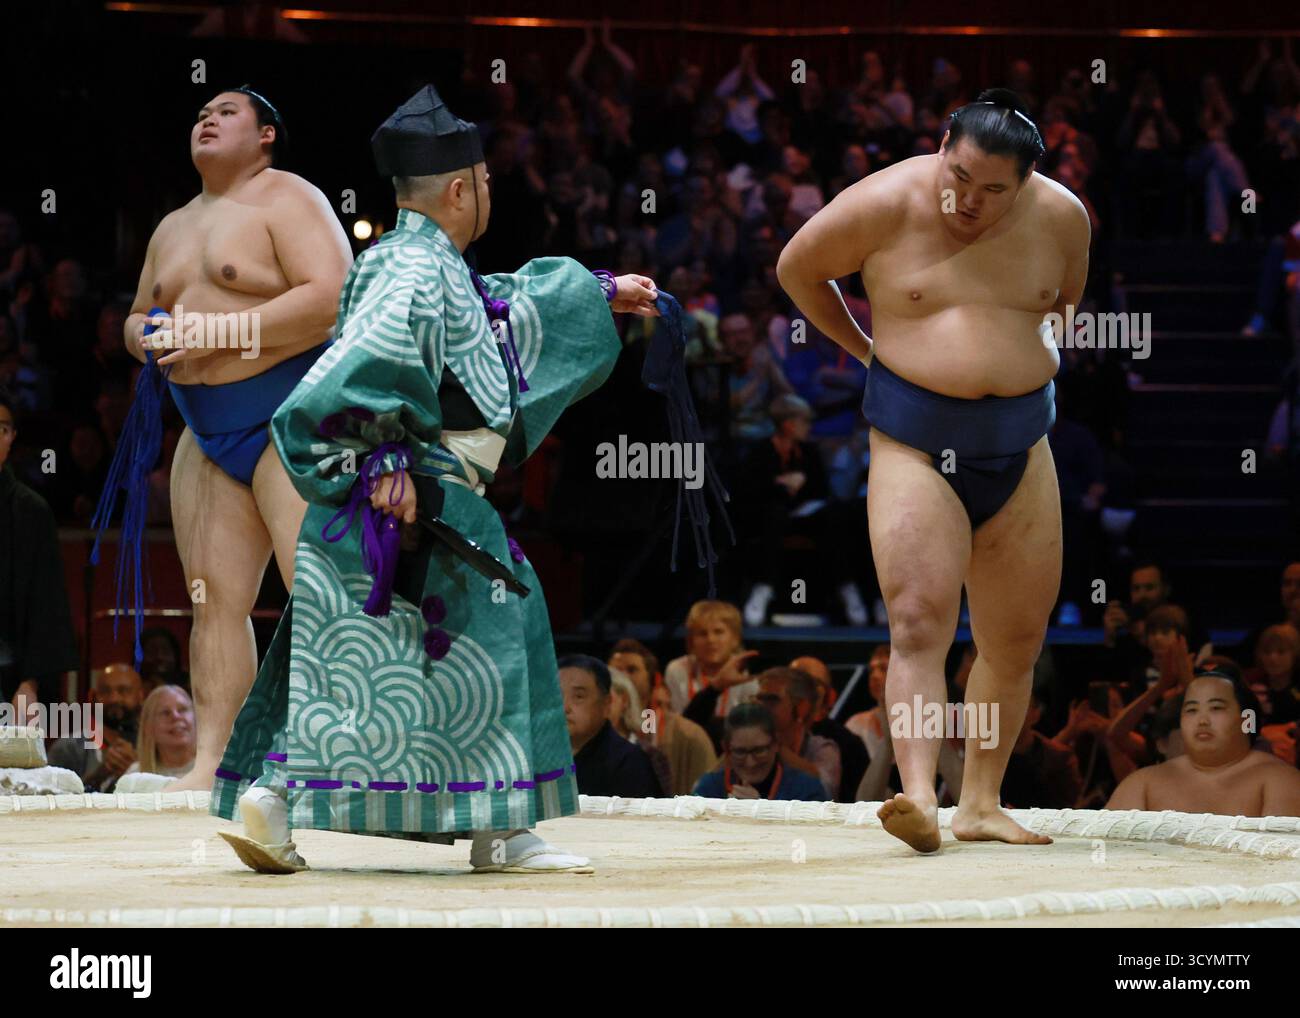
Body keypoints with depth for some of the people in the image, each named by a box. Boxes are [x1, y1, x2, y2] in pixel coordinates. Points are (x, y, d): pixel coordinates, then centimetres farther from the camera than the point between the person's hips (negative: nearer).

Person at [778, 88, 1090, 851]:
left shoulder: (1060, 217, 1)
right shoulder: (884, 205, -9)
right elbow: (798, 269, 9)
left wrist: (1041, 351, 11)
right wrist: (865, 349, 12)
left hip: (1019, 445, 4)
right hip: (915, 443, -4)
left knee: (1017, 641, 8)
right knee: (919, 625, -18)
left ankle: (981, 804, 19)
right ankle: (920, 800, -27)